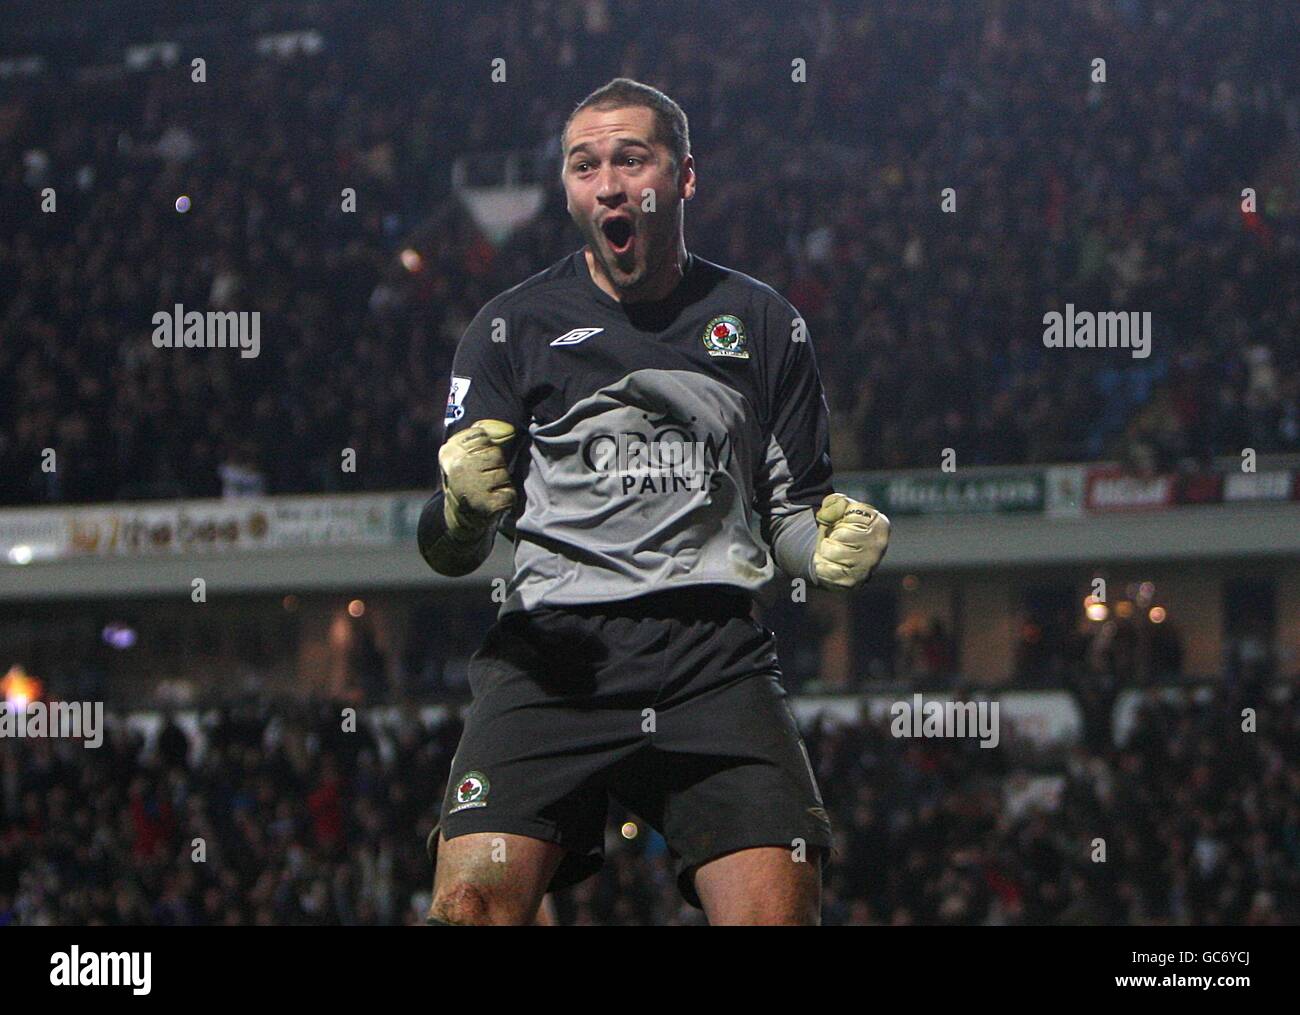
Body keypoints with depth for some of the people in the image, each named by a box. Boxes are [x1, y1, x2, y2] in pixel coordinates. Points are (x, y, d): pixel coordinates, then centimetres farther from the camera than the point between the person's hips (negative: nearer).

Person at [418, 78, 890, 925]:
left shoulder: (763, 323, 16)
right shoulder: (514, 328, 12)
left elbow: (792, 510, 20)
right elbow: (451, 554, 8)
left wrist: (830, 548, -4)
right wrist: (464, 510, -16)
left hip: (715, 652, 1)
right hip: (551, 648, -1)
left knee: (776, 905, -20)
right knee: (475, 897, -22)